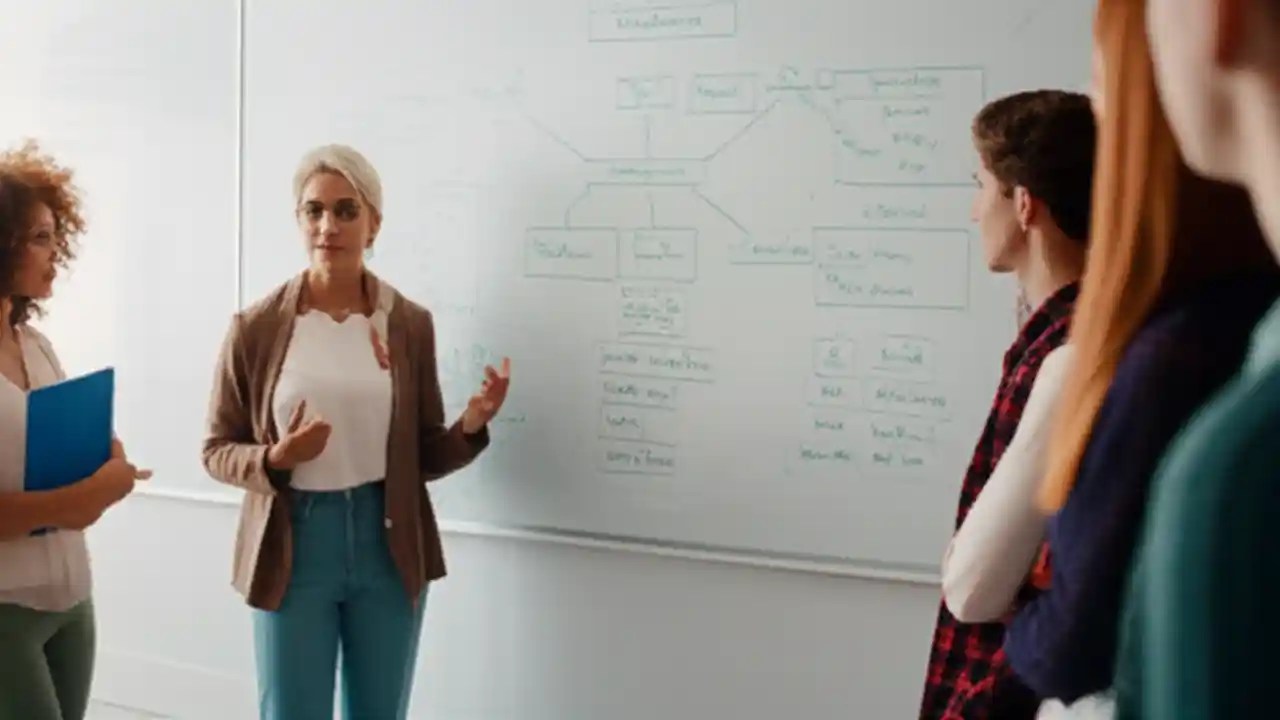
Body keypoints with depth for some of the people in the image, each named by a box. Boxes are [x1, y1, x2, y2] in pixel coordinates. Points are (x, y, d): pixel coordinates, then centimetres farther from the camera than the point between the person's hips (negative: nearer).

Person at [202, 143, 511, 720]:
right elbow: (217, 450, 1)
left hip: (389, 546, 2)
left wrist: (471, 427, -15)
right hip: (293, 546, -2)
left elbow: (424, 456, 5)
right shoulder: (255, 328, -5)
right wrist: (274, 460, -19)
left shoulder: (410, 324, 0)